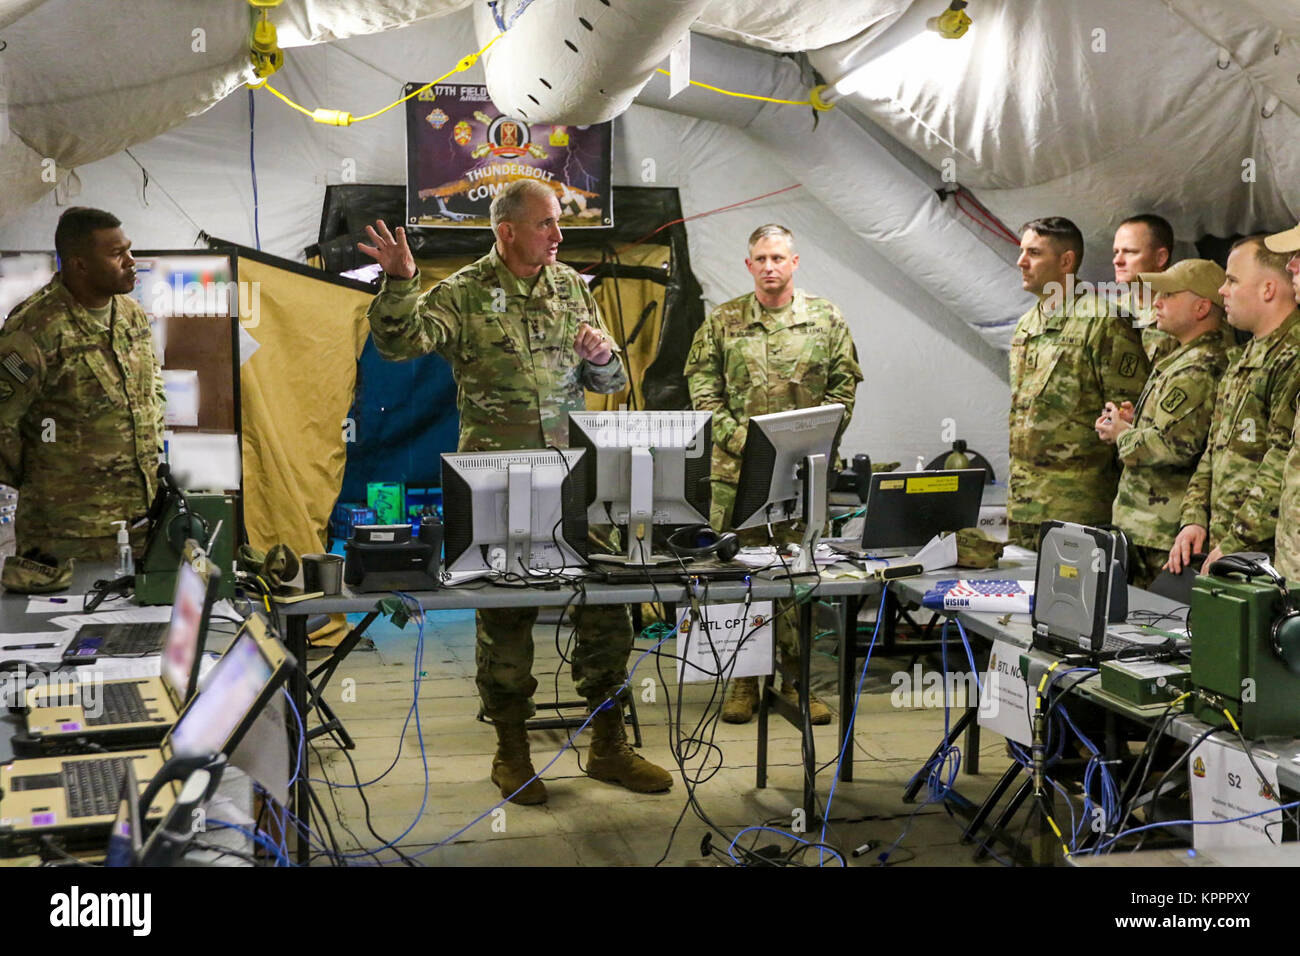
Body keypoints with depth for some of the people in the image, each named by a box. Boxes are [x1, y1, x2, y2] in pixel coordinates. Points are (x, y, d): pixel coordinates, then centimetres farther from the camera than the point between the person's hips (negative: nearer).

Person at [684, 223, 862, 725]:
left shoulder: (826, 319, 7)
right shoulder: (723, 322, 6)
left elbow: (844, 385, 6)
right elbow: (701, 383, 3)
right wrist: (736, 436, -10)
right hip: (737, 469, 0)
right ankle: (744, 679, 13)